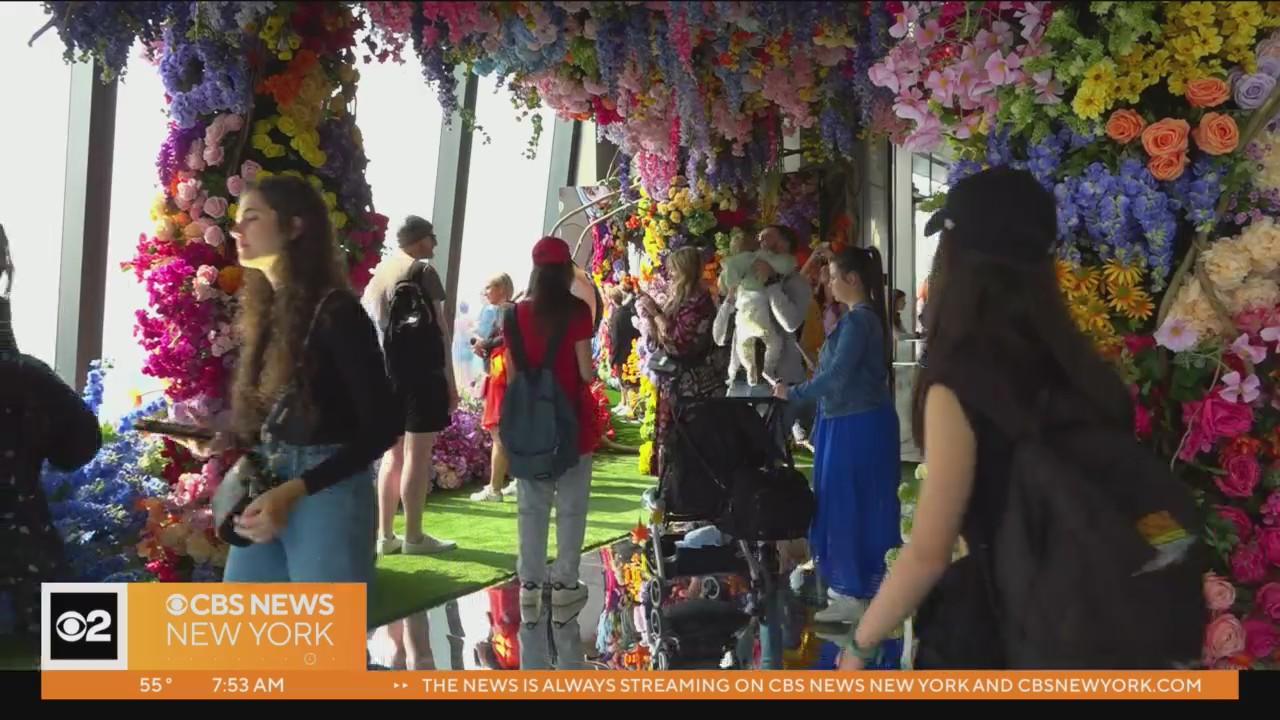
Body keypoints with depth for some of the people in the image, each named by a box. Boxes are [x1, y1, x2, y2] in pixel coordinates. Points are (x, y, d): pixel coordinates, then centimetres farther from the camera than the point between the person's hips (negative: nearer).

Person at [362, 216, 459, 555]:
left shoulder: (379, 272, 14)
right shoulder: (423, 270, -5)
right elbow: (439, 327, -8)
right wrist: (450, 378, -5)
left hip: (385, 371, 7)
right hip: (420, 370, -7)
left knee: (392, 454, 11)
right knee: (417, 456, -2)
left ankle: (385, 534, 12)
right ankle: (414, 536, 1)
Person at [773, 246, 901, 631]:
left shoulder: (858, 319, -19)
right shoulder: (863, 317, 12)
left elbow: (836, 377, -22)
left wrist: (793, 393, -12)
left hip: (856, 426, -10)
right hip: (856, 422, 10)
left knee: (849, 505, -3)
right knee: (858, 505, 15)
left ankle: (854, 594, 5)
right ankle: (850, 583, 26)